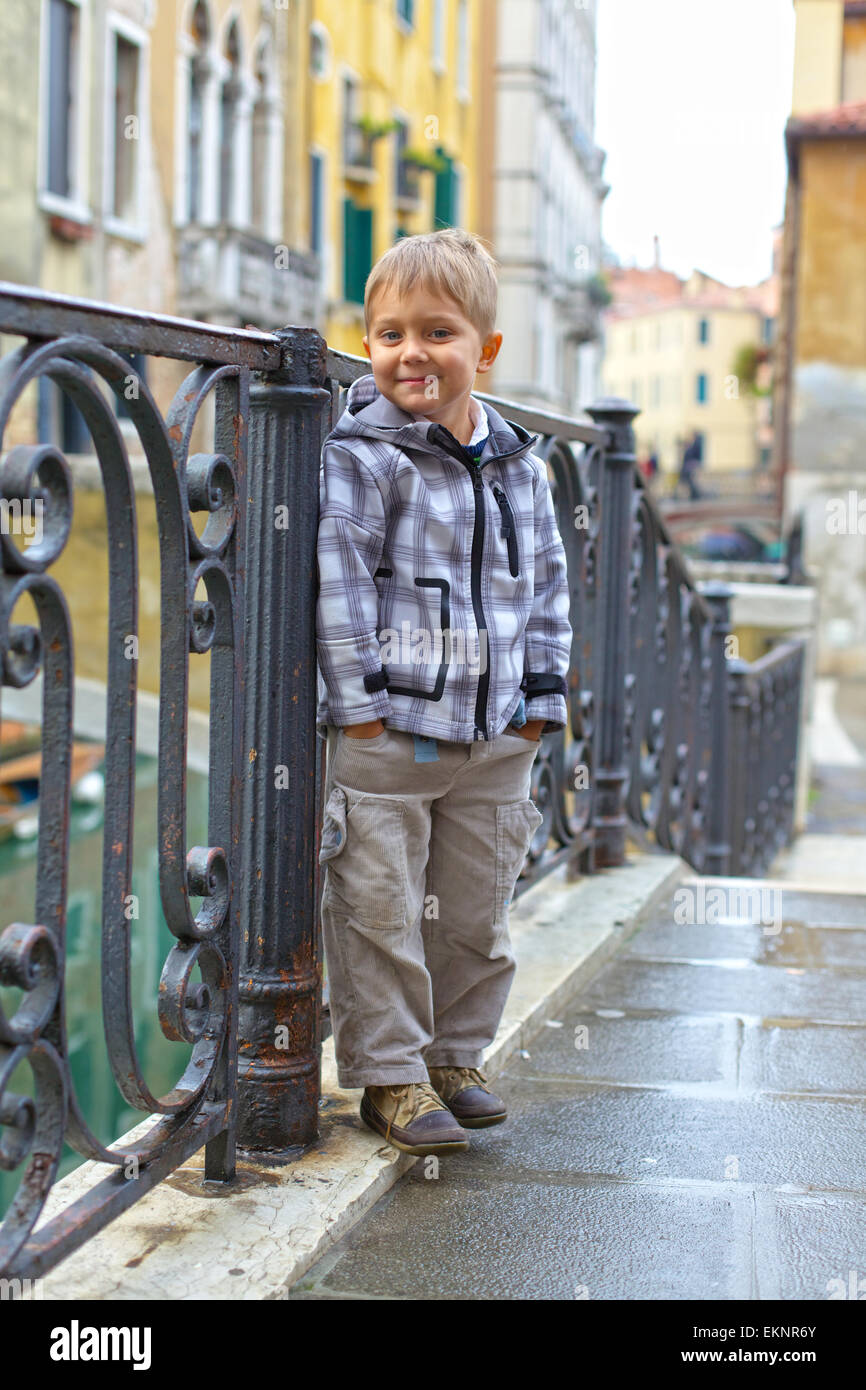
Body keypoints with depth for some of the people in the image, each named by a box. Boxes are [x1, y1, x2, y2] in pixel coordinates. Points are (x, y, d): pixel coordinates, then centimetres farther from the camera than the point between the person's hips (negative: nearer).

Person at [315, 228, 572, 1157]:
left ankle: (454, 1055, 29)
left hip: (496, 737, 5)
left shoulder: (518, 465, 9)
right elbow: (340, 581, -11)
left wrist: (541, 696, 10)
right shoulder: (360, 456, -8)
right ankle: (389, 1073, 13)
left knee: (475, 913, 13)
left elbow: (546, 583, 15)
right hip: (386, 733, -5)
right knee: (381, 913, 0)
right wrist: (359, 699, -14)